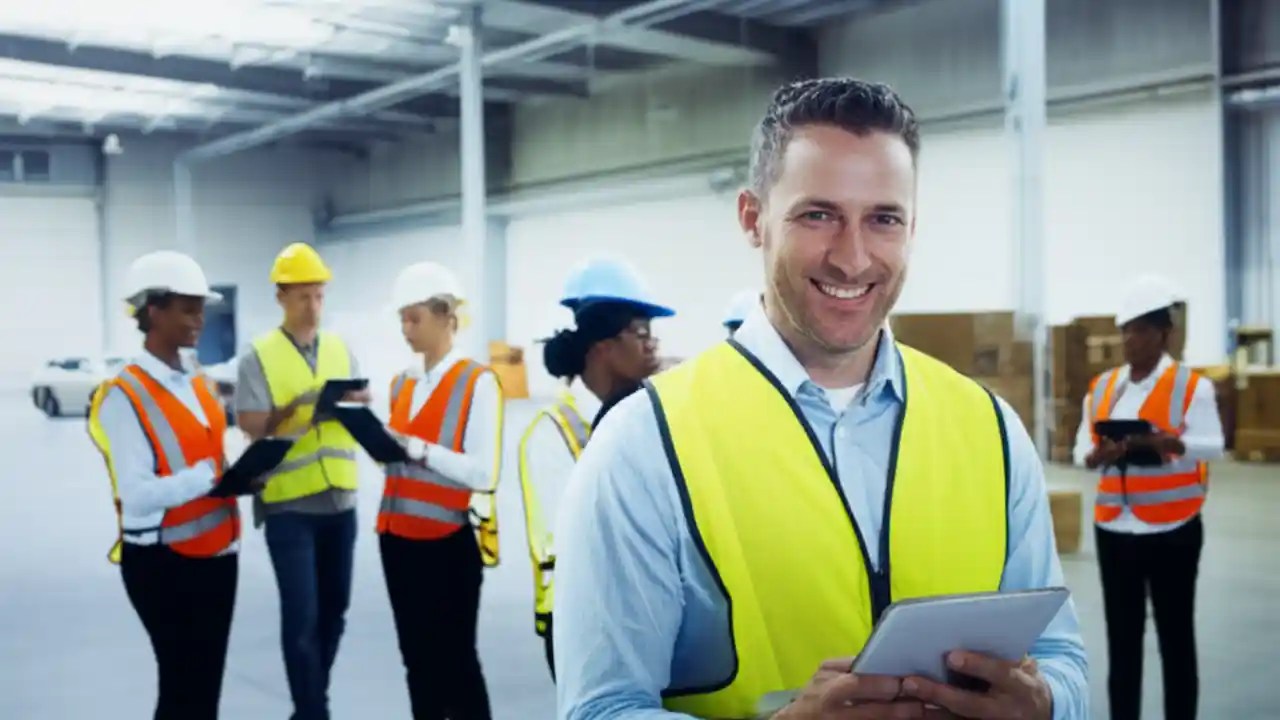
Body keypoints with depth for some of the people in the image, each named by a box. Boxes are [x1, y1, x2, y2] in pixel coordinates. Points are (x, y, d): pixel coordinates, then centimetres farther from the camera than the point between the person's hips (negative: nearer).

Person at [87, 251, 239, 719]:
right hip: (163, 561, -7)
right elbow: (137, 495, -23)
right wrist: (210, 477, -28)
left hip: (217, 551, 7)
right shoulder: (124, 396, -15)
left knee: (209, 681, 15)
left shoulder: (199, 384, 10)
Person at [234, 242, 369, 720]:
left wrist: (350, 404, -12)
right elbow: (250, 426, -11)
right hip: (289, 505, -5)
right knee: (301, 615, -4)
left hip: (340, 501, 5)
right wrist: (296, 406, -24)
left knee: (333, 611, 13)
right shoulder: (259, 356, -4)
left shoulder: (341, 349, 9)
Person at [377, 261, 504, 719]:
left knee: (455, 658, 0)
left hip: (450, 541, -7)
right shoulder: (401, 383, 11)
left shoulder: (478, 381, -10)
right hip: (398, 537, 7)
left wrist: (417, 448, -21)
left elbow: (485, 474, -18)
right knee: (416, 656, 14)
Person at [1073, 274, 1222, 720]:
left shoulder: (1192, 385, -4)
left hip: (1172, 530, -4)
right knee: (1121, 636, 10)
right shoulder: (1101, 387, 9)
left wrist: (1168, 443, -32)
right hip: (1114, 529, 4)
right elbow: (1081, 449, 6)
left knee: (1176, 636, 4)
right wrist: (1097, 456, -16)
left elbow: (1213, 446, -14)